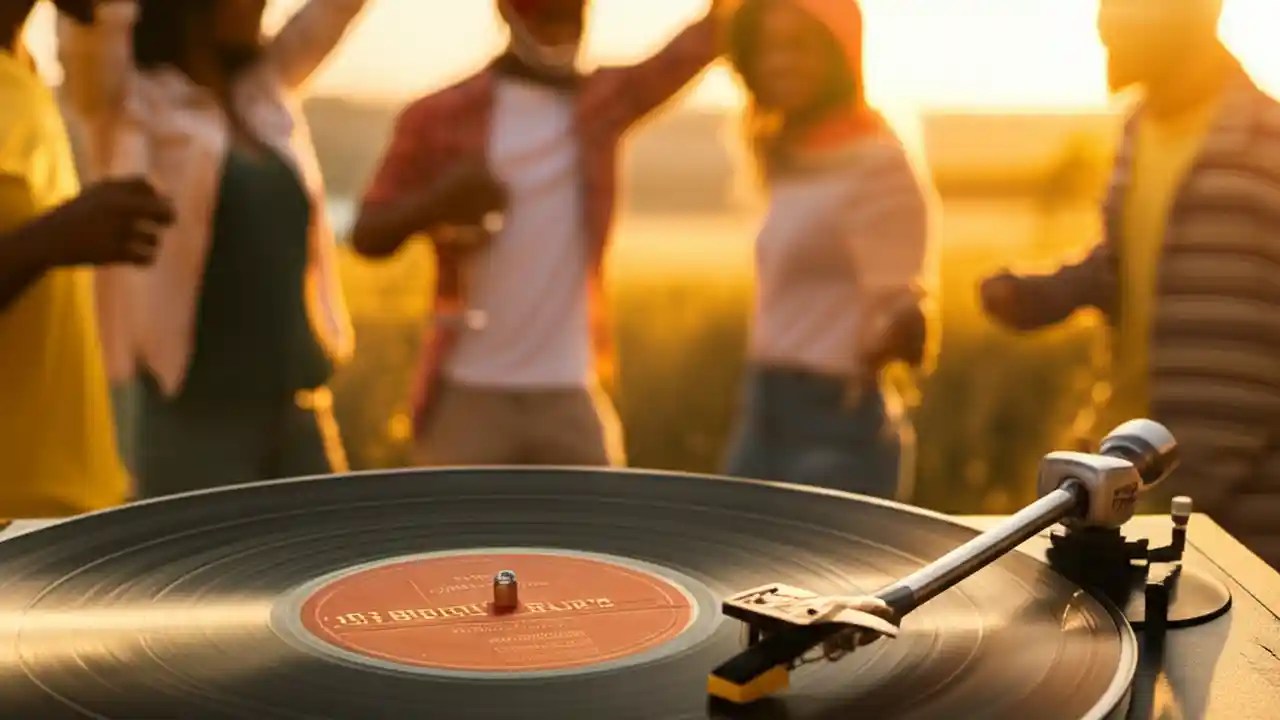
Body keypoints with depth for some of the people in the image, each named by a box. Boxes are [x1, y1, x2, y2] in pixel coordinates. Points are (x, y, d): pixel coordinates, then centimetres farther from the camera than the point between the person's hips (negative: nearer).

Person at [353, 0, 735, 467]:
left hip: (568, 393, 3)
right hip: (469, 391, -2)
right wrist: (436, 201, -22)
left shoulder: (604, 100, 6)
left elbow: (706, 39, 0)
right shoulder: (441, 117, -2)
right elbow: (368, 236, -3)